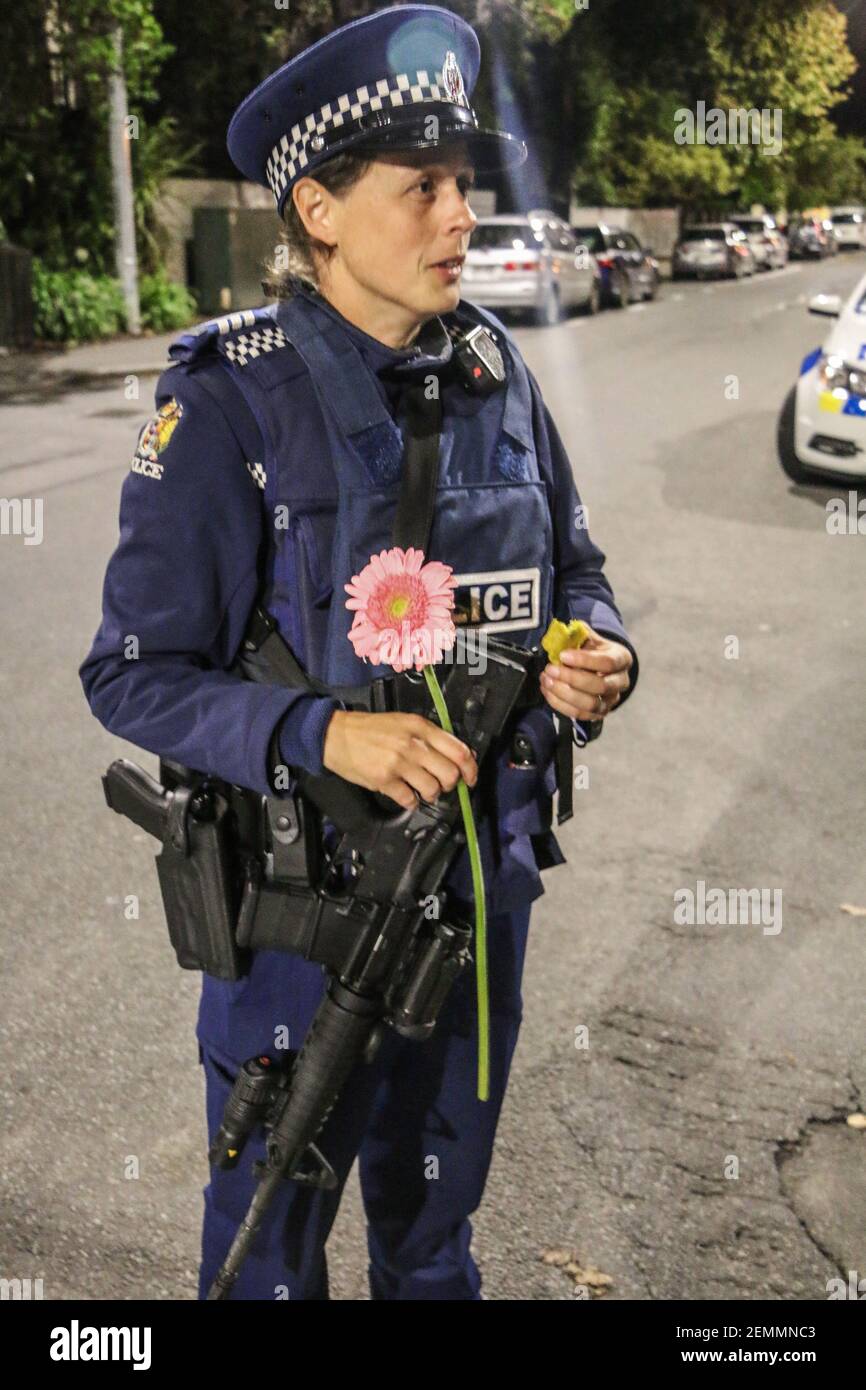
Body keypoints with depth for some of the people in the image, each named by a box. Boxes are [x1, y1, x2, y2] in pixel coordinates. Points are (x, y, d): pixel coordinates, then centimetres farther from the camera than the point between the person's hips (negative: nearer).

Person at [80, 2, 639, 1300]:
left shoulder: (492, 369, -1)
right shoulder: (230, 400, -17)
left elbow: (571, 569, 11)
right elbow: (132, 673, -15)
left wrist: (600, 656, -11)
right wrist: (325, 733, -29)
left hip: (486, 868, 5)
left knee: (437, 1204, 26)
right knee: (272, 1232, 19)